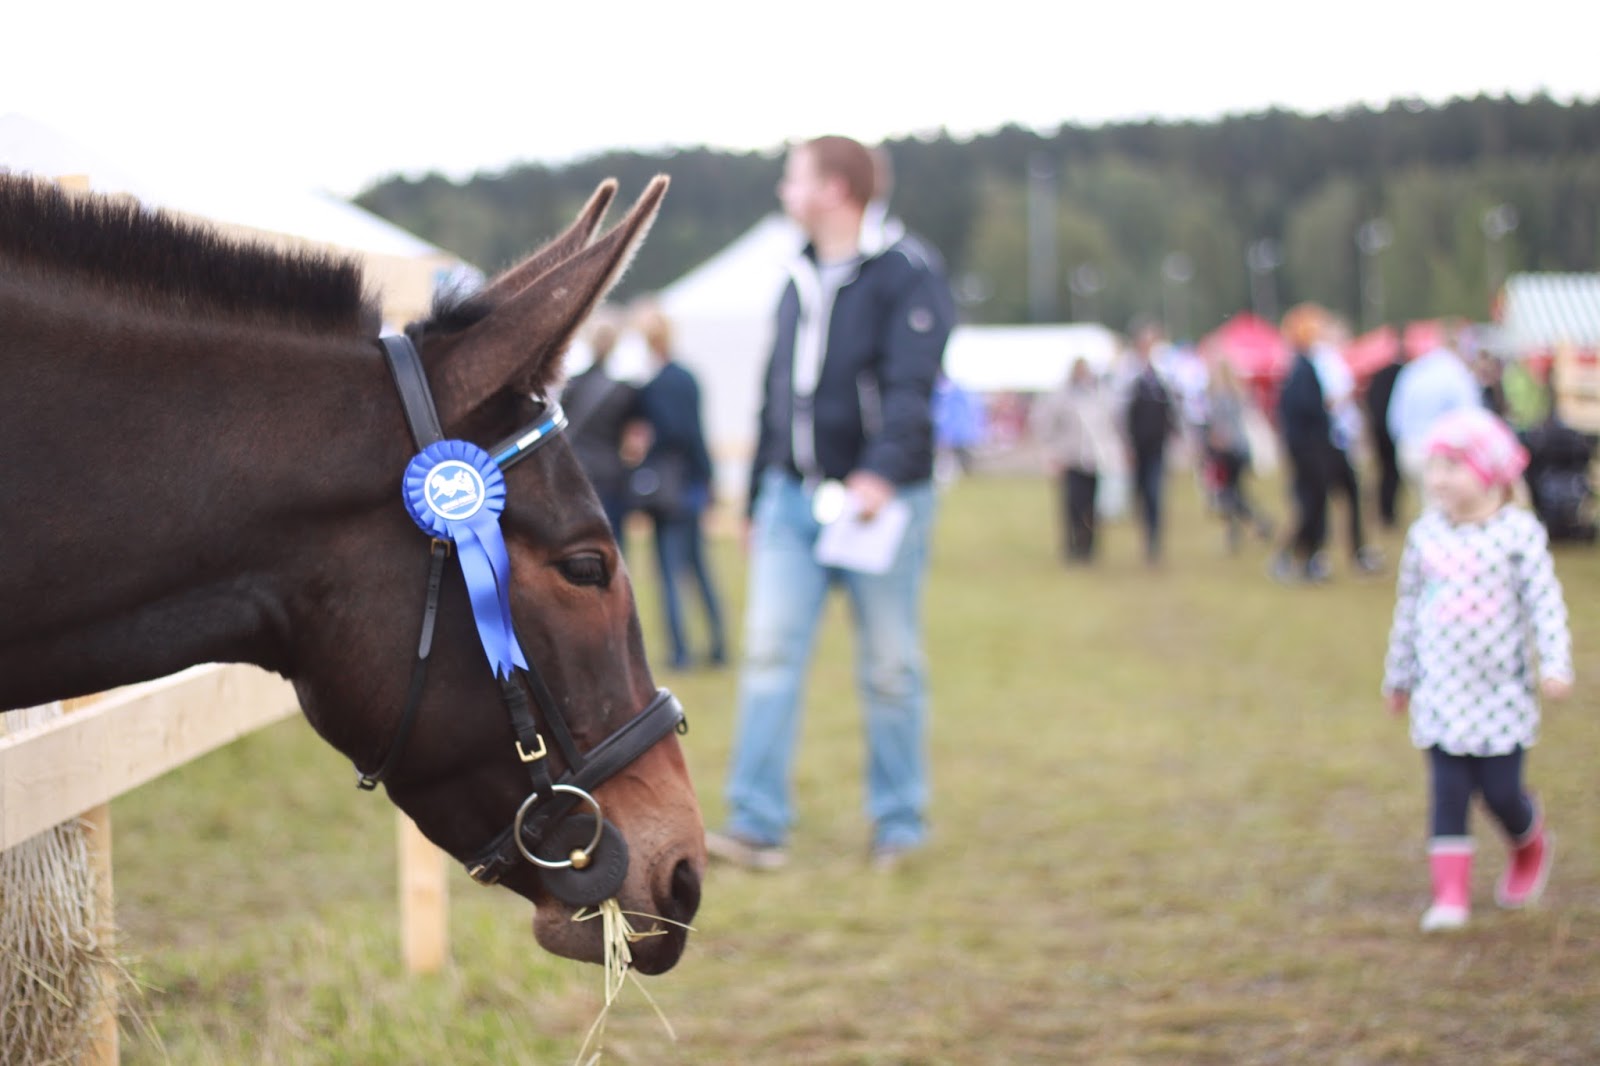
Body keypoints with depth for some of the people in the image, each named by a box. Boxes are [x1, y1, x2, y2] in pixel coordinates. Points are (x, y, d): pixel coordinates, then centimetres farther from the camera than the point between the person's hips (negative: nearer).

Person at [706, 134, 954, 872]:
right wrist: (756, 499, 21)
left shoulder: (908, 274, -7)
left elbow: (911, 388, -19)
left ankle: (899, 824, 15)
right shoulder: (799, 282, 15)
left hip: (879, 500, -6)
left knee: (889, 667, 3)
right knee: (769, 653, -4)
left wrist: (881, 473, -33)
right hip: (792, 499, 6)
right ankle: (758, 826, -5)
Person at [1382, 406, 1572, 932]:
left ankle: (1530, 847, 34)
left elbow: (1545, 602, -8)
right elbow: (1408, 608, 12)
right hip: (1441, 692, 3)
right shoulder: (1425, 534, 2)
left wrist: (1555, 665, -18)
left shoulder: (1518, 533, -9)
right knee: (1448, 793, -1)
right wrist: (1399, 675, 18)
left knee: (1500, 791, 2)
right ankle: (1451, 892, 3)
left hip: (1501, 693, -3)